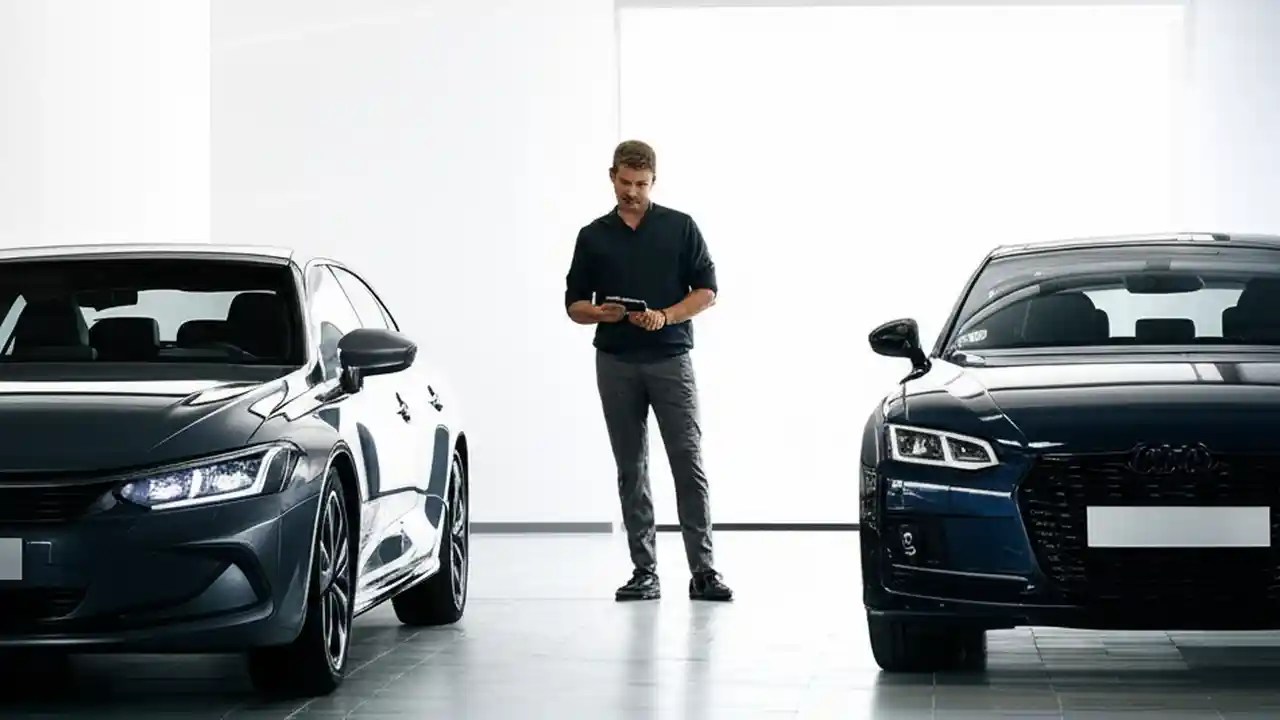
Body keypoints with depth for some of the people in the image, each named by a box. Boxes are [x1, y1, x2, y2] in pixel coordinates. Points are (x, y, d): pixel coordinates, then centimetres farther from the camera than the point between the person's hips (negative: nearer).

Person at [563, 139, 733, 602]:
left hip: (670, 359, -2)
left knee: (689, 465, -7)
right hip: (616, 363, 2)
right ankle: (644, 572, 8)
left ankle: (703, 570, -6)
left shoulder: (680, 227, 3)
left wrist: (665, 316, -16)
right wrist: (599, 312, -13)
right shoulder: (593, 236, 9)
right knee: (631, 470, 4)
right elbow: (574, 303, 9)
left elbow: (707, 290, 0)